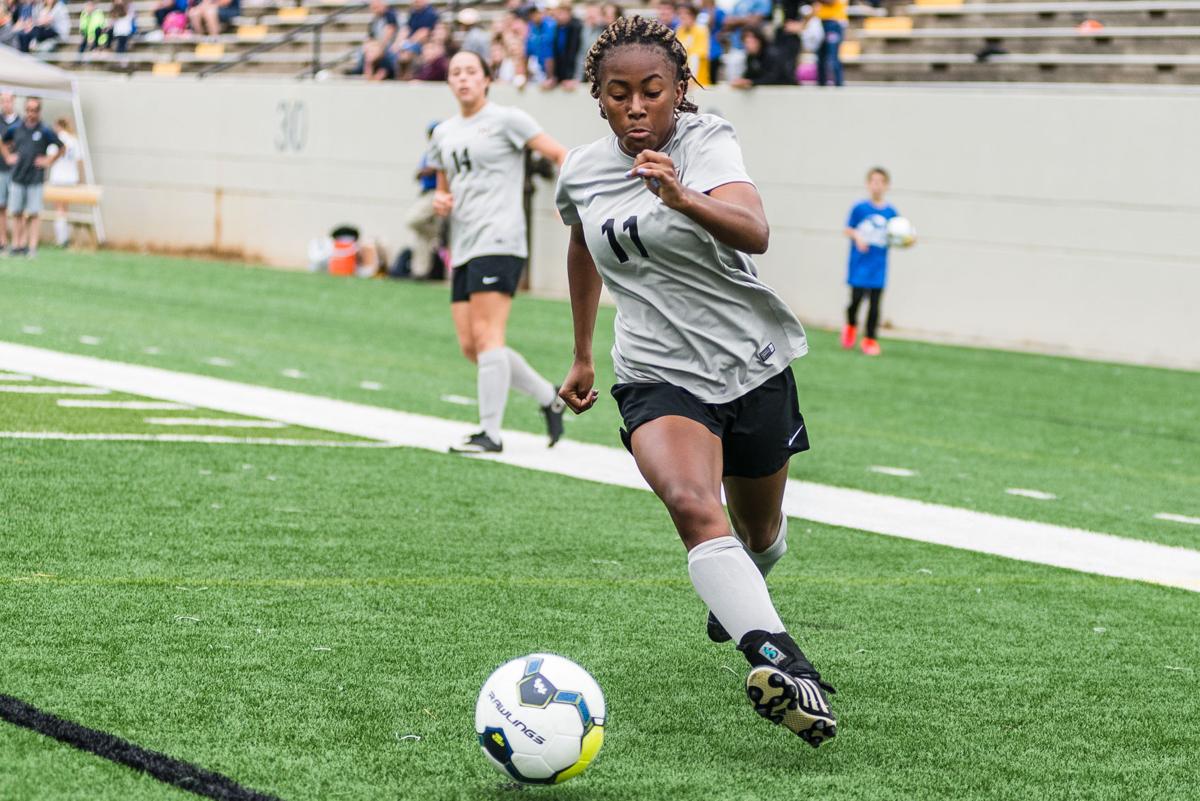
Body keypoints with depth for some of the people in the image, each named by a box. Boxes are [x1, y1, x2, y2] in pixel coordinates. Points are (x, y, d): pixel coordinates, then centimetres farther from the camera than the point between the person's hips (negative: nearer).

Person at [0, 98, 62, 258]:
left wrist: (49, 160, 0)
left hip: (35, 180, -3)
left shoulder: (45, 132, -3)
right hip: (17, 177, 3)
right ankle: (17, 244, 13)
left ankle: (32, 246, -1)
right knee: (17, 213, 6)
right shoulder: (15, 129, 6)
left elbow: (61, 148, 4)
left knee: (33, 214, -3)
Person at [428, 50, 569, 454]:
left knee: (486, 335, -15)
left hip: (498, 242, -8)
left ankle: (490, 433, -13)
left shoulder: (505, 119, -1)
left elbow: (560, 154, -5)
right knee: (470, 345, 3)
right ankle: (549, 396, 19)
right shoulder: (444, 133, 19)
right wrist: (440, 201, 6)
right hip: (463, 246, 8)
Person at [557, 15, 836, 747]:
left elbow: (755, 233, -34)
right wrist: (582, 357, 29)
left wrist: (685, 198, -52)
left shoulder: (707, 144, -13)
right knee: (693, 504, -29)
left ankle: (738, 594, 56)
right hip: (658, 377, 1)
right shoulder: (583, 172, 1)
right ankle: (784, 664, -45)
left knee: (760, 533, 18)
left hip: (752, 362, -1)